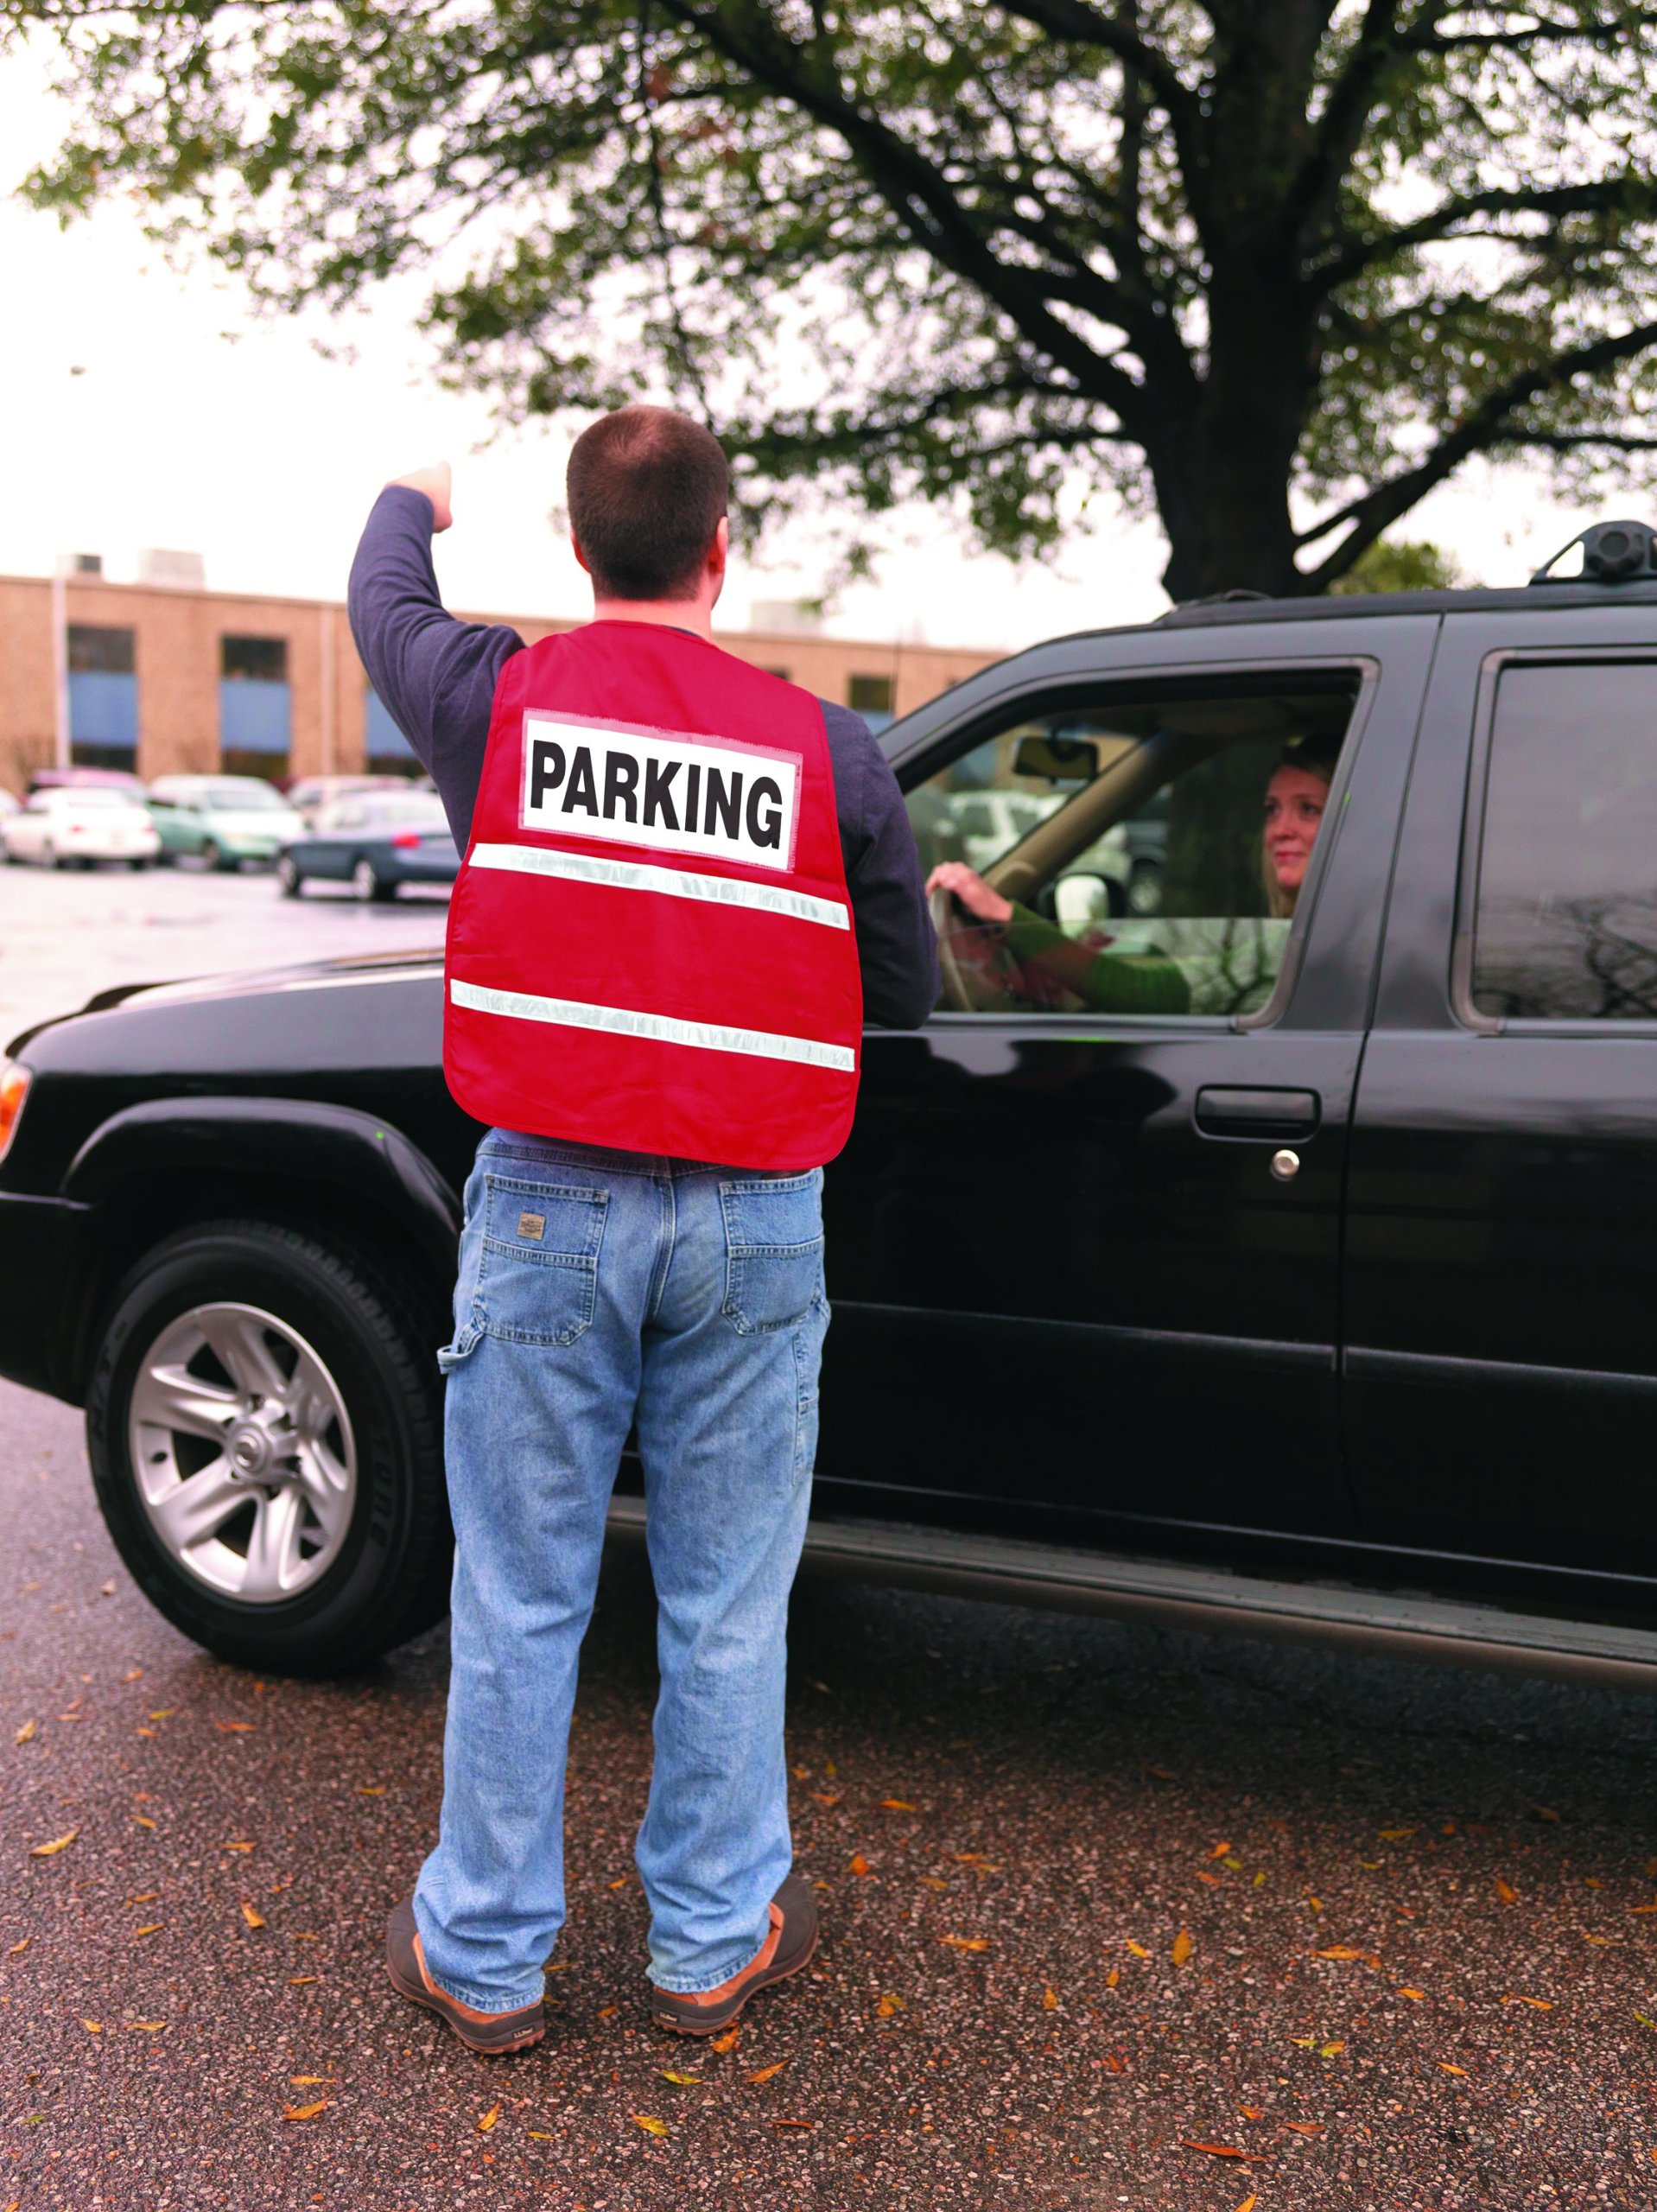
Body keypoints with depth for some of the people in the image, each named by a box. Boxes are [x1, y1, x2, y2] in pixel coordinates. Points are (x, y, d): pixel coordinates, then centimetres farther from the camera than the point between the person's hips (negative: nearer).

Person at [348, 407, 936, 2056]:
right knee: (727, 1604, 13)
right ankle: (713, 1941, 29)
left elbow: (383, 603, 22)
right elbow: (905, 994, 6)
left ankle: (482, 1957, 27)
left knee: (519, 1600, 11)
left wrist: (410, 498, 44)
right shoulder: (823, 750, -2)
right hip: (754, 1228, 0)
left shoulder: (502, 704, -1)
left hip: (549, 1204, 0)